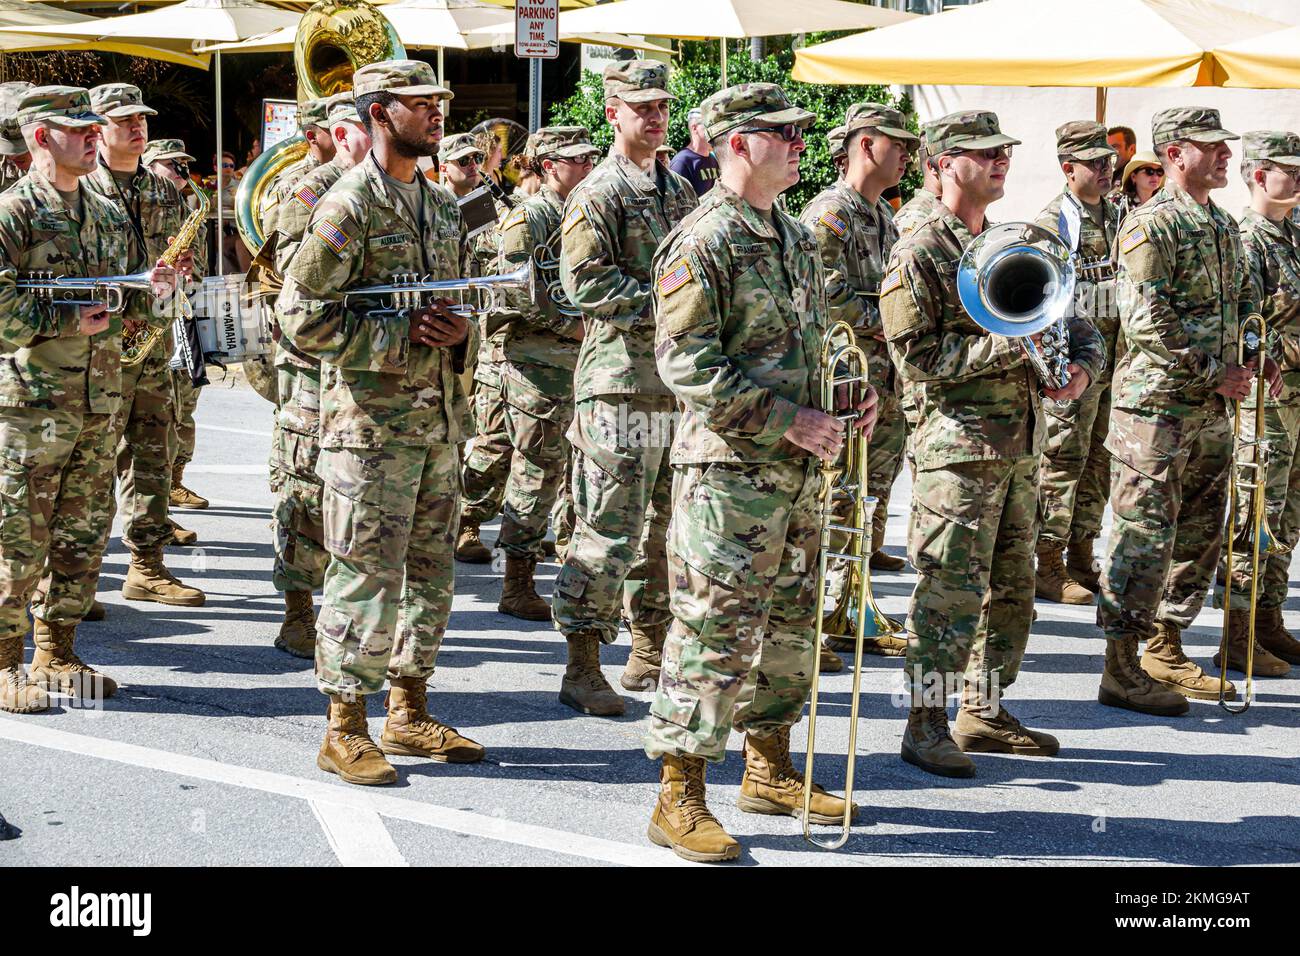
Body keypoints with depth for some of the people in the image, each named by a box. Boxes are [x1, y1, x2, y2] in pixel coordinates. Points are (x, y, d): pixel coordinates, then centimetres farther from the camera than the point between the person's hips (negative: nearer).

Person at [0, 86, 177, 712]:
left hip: (98, 402, 7)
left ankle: (57, 657, 22)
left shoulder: (107, 214, 15)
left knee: (82, 540, 11)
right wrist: (68, 318, -17)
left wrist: (146, 291, 3)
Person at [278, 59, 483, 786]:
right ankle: (346, 731, 5)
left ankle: (409, 712, 25)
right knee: (366, 576, -4)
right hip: (372, 420, -8)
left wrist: (461, 331, -1)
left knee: (432, 573, 13)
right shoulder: (348, 207, -10)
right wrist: (404, 333, -17)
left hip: (440, 417, 8)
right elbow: (303, 317, -14)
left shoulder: (444, 206, 14)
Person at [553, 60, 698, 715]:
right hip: (621, 383, -8)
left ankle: (650, 654, 24)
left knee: (666, 526, 13)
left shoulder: (682, 192, 18)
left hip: (680, 383, 8)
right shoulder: (598, 194, -5)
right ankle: (583, 668, -1)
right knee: (609, 531, -7)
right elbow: (584, 284, -16)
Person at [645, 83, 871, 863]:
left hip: (799, 471, 9)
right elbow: (687, 365, -19)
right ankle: (680, 799, 2)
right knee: (718, 630, -7)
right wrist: (788, 420, -20)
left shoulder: (797, 237, 15)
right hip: (729, 469, -9)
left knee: (791, 623, 16)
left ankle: (771, 770, 30)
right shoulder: (702, 242, -13)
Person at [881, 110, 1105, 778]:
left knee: (1012, 585, 13)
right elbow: (916, 358, -17)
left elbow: (1075, 324, 21)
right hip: (959, 445, -8)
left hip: (1020, 445, 8)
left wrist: (1082, 364, -2)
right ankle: (926, 725, 2)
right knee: (952, 590, -7)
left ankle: (984, 712, 24)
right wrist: (1010, 345, -19)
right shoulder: (918, 255, -7)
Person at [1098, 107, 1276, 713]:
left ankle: (1164, 651, 25)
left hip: (1211, 411, 9)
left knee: (1200, 537, 13)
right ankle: (1121, 670, 1)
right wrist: (1216, 373, -17)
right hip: (1155, 407, -9)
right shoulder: (1151, 226, -11)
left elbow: (1241, 306, 25)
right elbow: (1148, 323, -19)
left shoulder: (1224, 226, 16)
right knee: (1143, 538, -6)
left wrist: (1261, 360, 8)